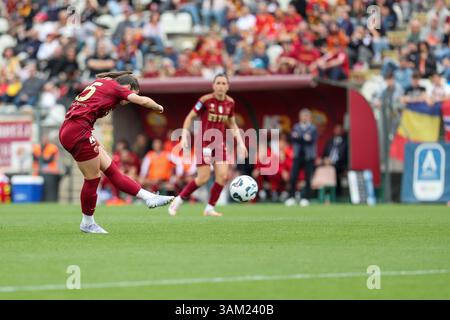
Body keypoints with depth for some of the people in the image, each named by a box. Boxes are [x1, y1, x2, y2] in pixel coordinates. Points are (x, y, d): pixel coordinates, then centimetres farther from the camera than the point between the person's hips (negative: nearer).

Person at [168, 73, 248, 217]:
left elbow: (232, 124, 15)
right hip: (204, 142, -5)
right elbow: (190, 117, -6)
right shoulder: (206, 100, -14)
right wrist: (184, 136, -16)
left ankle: (210, 208, 5)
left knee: (223, 175, -9)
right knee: (203, 178, -9)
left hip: (219, 143, 5)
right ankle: (178, 201, 10)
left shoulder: (230, 103, 1)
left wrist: (240, 143, 8)